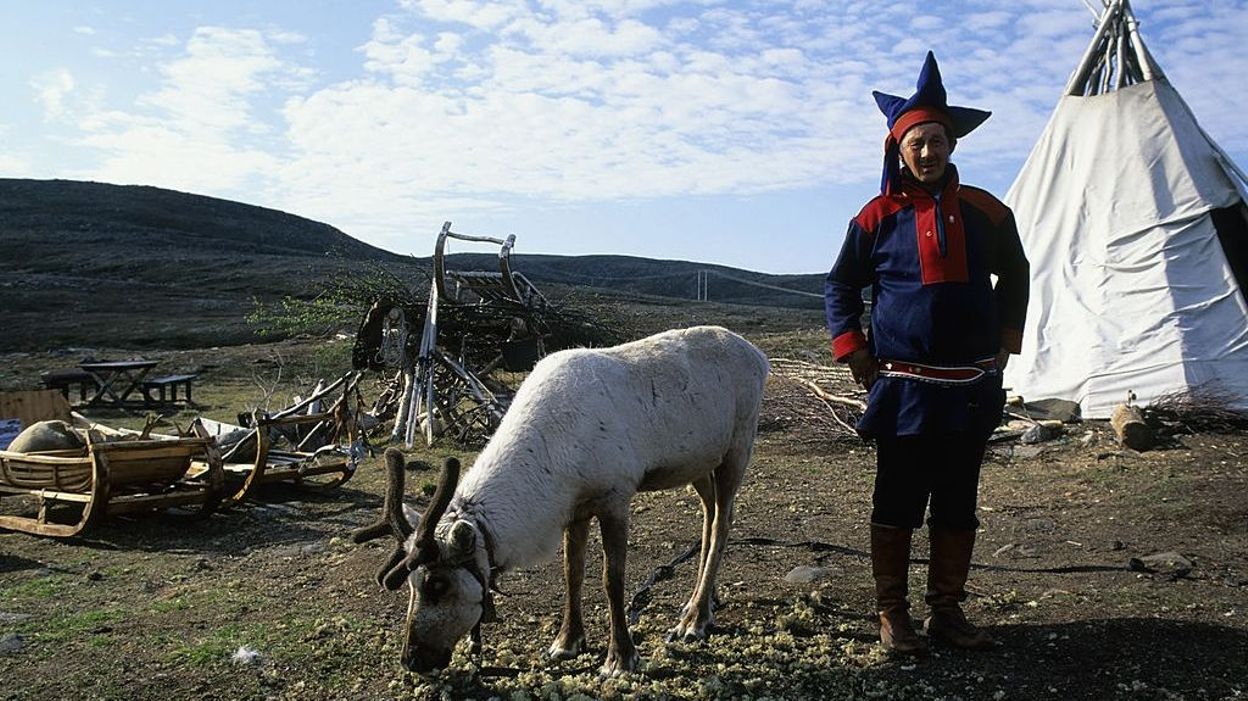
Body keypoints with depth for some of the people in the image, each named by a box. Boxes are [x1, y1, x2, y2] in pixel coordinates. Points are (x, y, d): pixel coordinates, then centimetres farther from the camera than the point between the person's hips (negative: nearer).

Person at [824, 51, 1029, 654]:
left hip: (971, 389, 3)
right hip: (902, 388, -3)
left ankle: (947, 611, 24)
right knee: (897, 504, 5)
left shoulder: (986, 212, 5)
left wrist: (1004, 345, 12)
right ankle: (892, 614, 17)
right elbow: (840, 287, 6)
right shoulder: (879, 217, -2)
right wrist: (855, 356, -2)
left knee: (958, 506, 11)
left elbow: (1015, 277, 20)